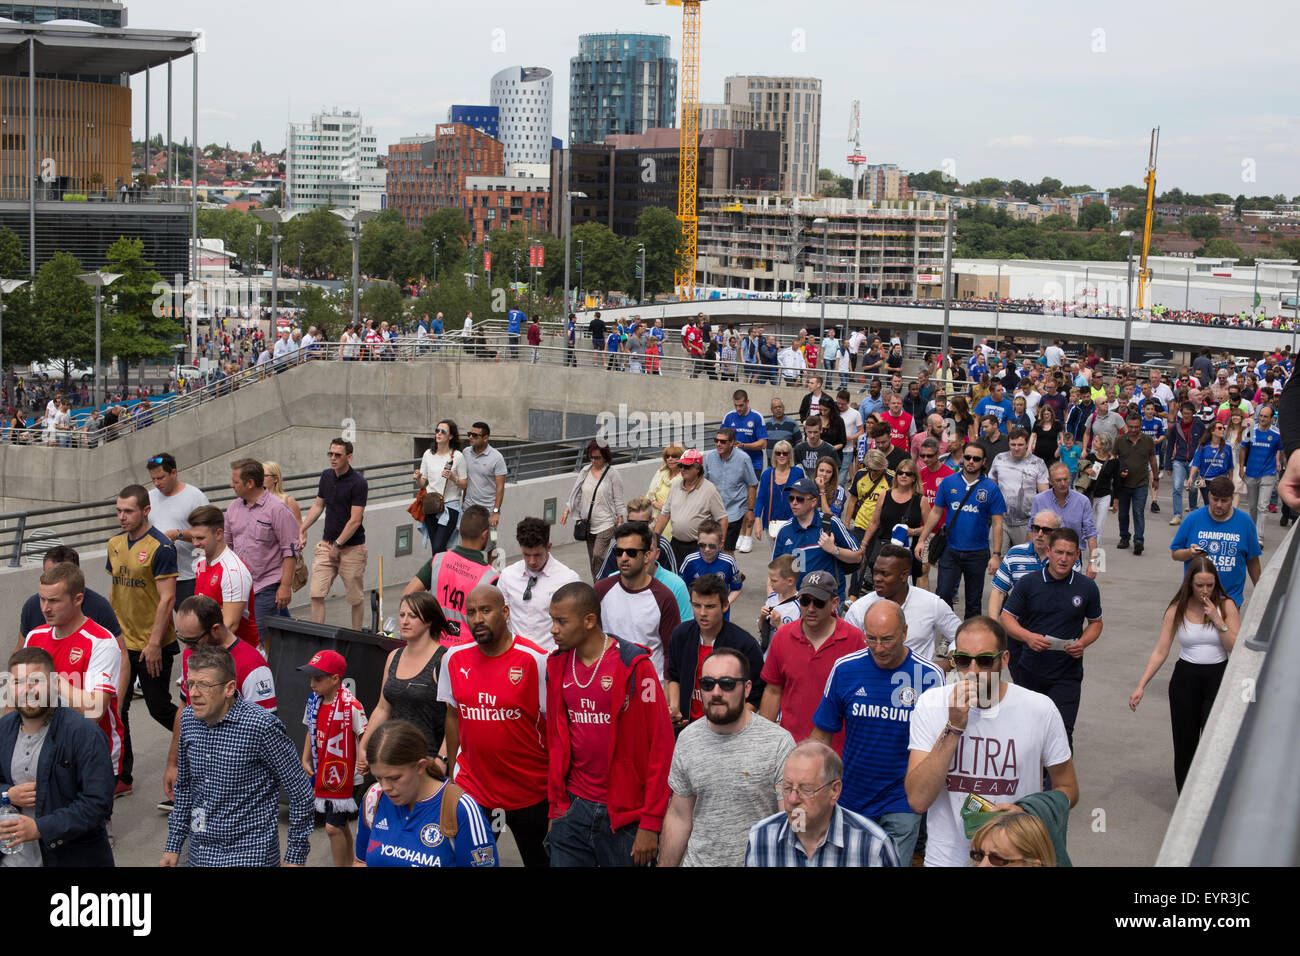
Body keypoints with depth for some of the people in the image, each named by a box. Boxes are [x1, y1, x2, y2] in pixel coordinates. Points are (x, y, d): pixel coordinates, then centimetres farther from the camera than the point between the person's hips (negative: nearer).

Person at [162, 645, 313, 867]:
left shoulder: (262, 726, -19)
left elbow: (301, 793, -11)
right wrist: (174, 845, 16)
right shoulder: (189, 719, 1)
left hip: (249, 857, -6)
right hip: (199, 855, 6)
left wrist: (295, 857, -8)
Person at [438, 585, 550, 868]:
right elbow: (453, 716, 11)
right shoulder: (454, 659, 0)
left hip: (530, 790, -3)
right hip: (473, 788, 3)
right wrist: (452, 772, 11)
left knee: (539, 859, 12)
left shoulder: (535, 660, -14)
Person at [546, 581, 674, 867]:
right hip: (574, 807, 4)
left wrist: (650, 822, -13)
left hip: (625, 813, -4)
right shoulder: (557, 666, 5)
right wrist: (556, 807, 10)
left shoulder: (633, 666, -12)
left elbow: (661, 744, -12)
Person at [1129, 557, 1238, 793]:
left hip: (1217, 678, -1)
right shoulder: (1177, 610, -2)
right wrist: (1140, 686, -8)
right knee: (1184, 744, 6)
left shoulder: (1226, 606, -3)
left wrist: (1218, 620, -17)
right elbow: (1160, 652, -2)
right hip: (1185, 678, 1)